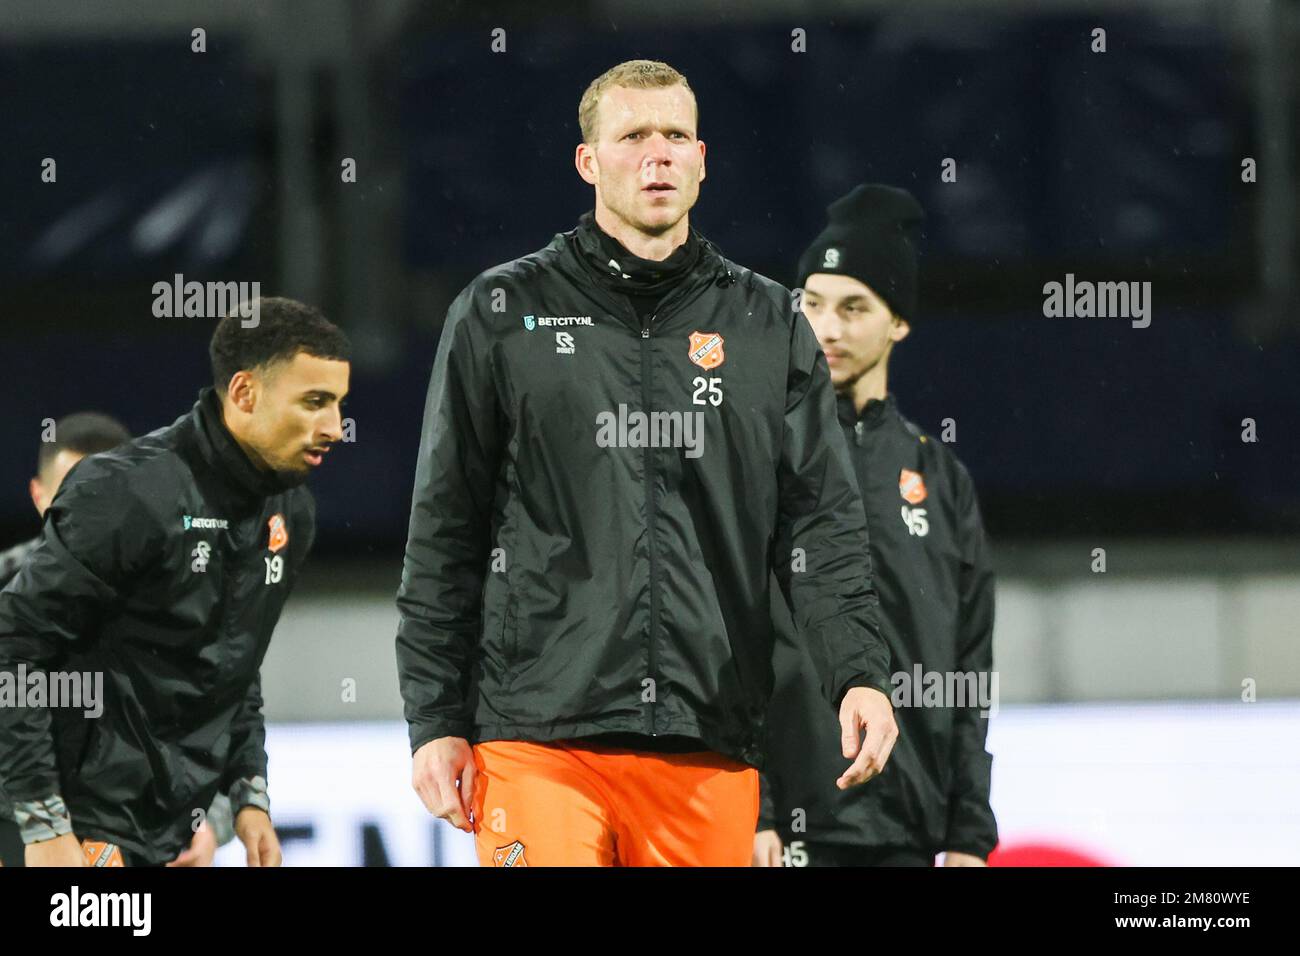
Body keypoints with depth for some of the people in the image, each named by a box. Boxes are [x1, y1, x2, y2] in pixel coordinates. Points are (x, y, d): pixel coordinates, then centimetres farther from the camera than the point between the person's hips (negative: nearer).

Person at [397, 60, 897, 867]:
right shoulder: (503, 315, 7)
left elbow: (823, 520, 7)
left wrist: (860, 673, -9)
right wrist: (436, 722, 2)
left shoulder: (769, 324, 13)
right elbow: (445, 534, 7)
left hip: (710, 753, 2)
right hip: (539, 741, -2)